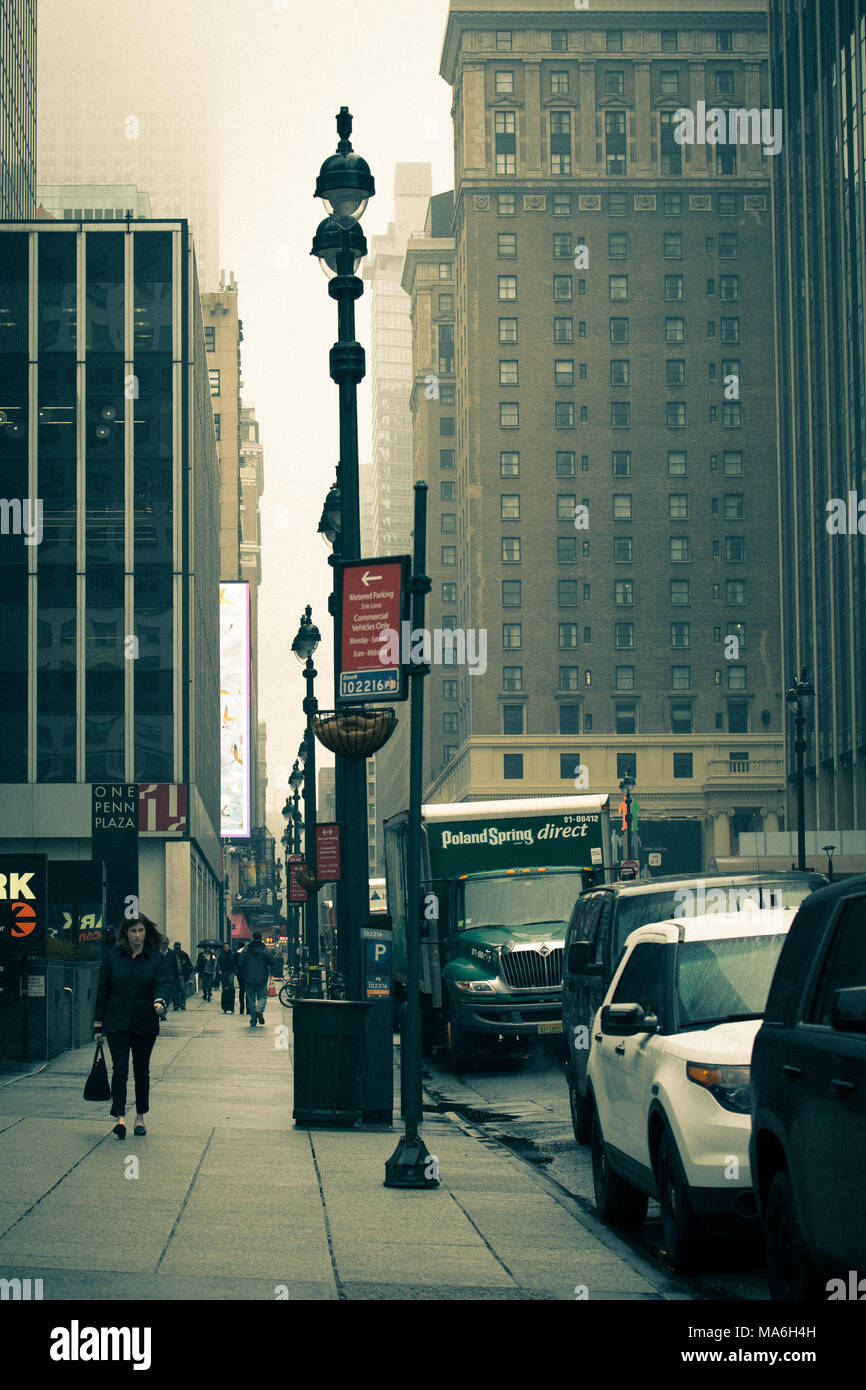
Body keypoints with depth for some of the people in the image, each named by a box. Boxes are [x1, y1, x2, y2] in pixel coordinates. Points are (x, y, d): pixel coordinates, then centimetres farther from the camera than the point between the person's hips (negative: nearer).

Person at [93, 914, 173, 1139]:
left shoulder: (157, 958, 2)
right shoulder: (112, 956, 3)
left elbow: (162, 983, -10)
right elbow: (103, 990, 6)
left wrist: (159, 1001, -34)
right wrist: (98, 1024, 3)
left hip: (145, 1024, 1)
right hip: (117, 1023, -1)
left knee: (142, 1070, 10)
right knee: (120, 1069, -13)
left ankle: (140, 1117, 23)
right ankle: (120, 1117, -19)